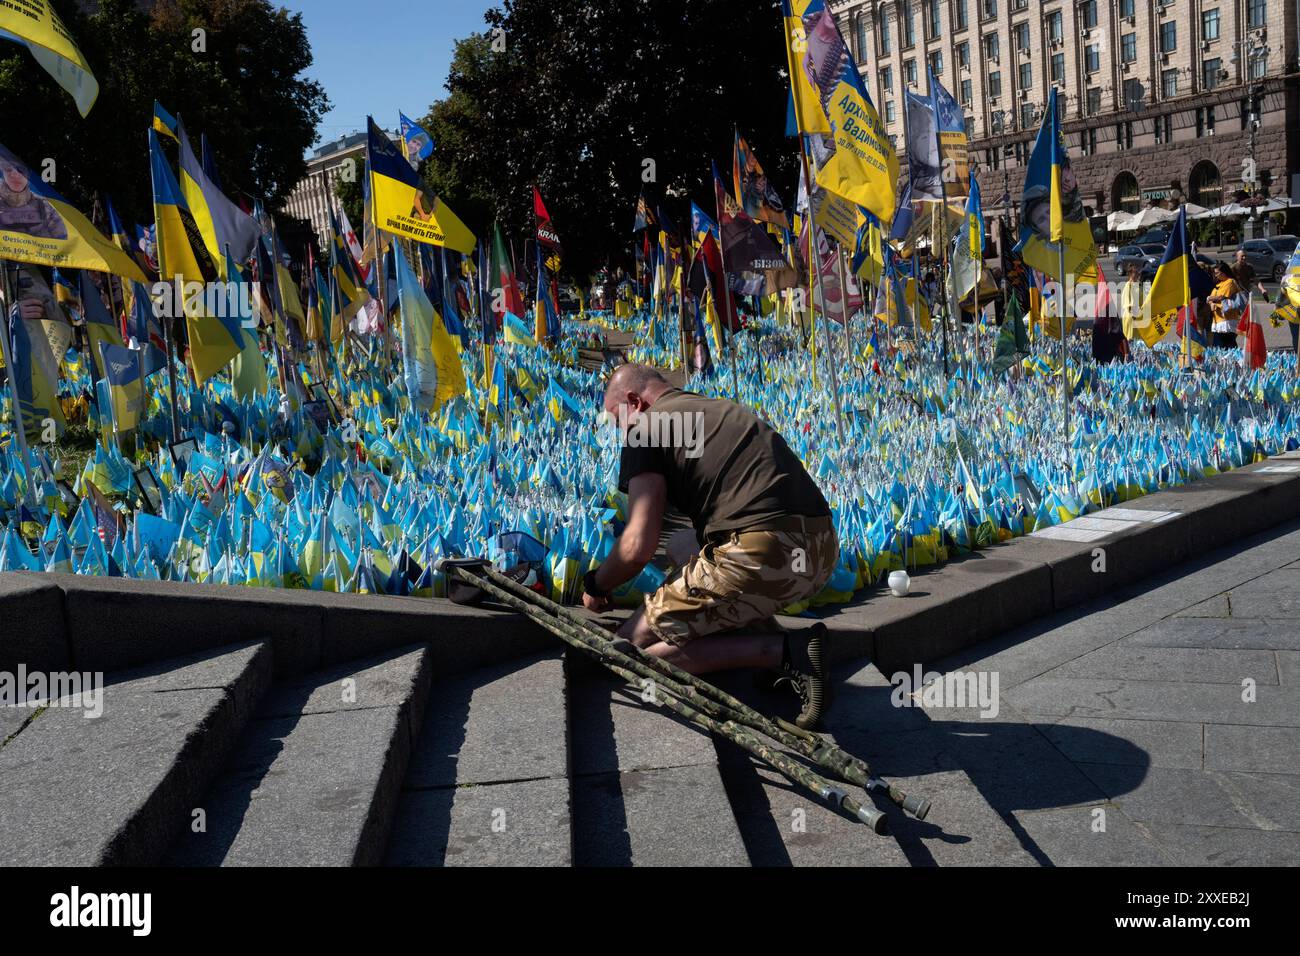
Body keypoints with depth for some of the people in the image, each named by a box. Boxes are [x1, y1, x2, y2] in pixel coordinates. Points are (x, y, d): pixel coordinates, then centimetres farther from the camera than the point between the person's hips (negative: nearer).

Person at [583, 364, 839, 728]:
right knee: (681, 548, 32)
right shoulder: (724, 410, 29)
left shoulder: (645, 425, 4)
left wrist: (595, 585, 16)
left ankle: (782, 651, -7)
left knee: (633, 644, 6)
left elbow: (639, 546, -4)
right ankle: (770, 634, 12)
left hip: (766, 559, -9)